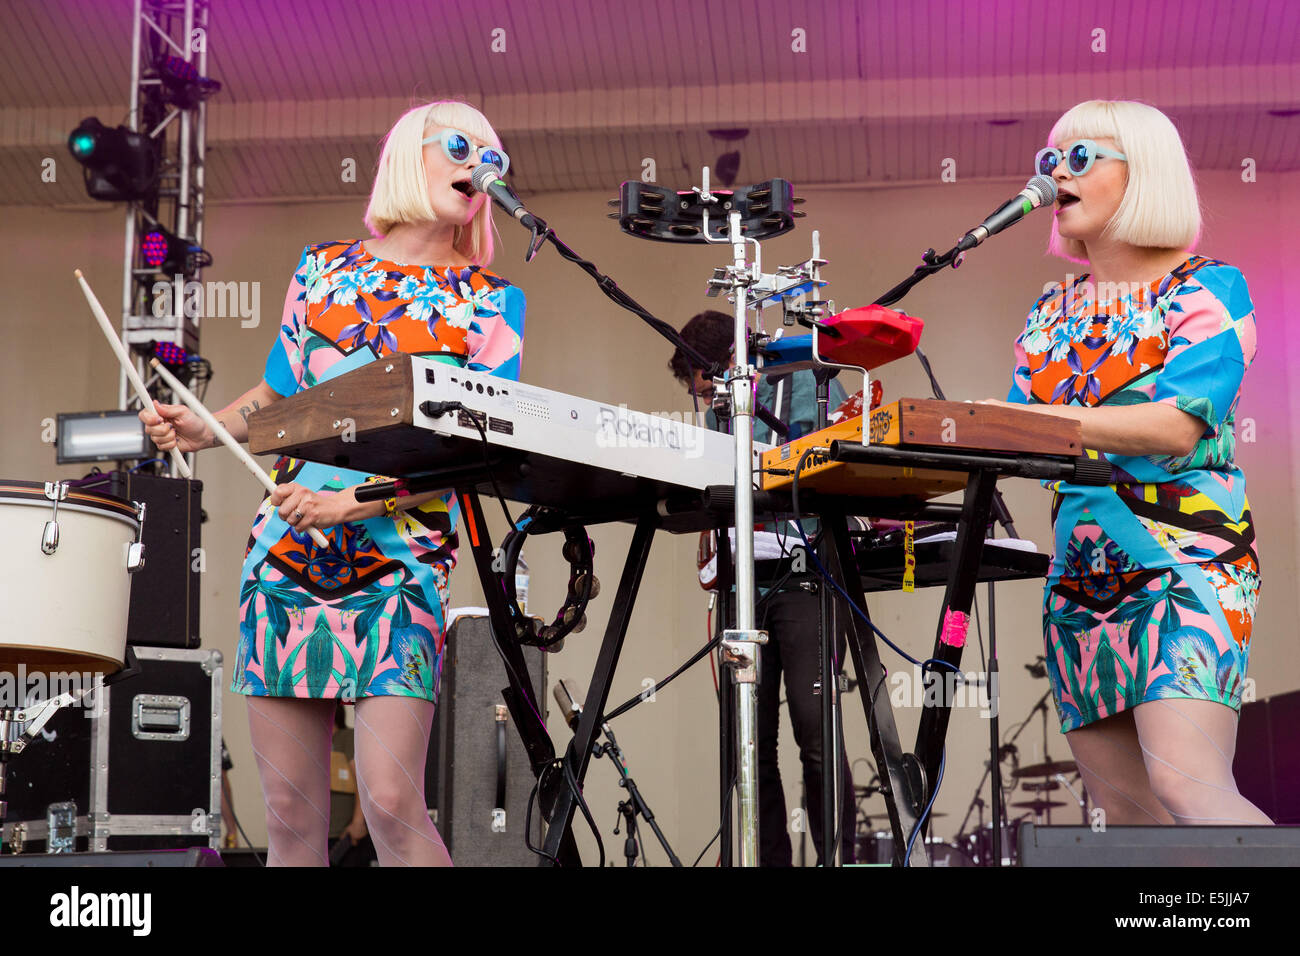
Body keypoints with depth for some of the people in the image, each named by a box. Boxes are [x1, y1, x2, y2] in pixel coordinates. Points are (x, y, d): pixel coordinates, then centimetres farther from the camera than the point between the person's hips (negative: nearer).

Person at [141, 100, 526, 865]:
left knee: (391, 799, -16)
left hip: (400, 562, -3)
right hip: (285, 547, 3)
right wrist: (204, 431, 3)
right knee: (291, 809, 4)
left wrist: (353, 501, -16)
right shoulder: (322, 267, 13)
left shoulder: (491, 301, 4)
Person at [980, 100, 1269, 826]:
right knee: (1124, 805, 4)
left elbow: (1178, 425, -17)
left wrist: (1021, 416, -23)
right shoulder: (1051, 315, 17)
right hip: (1081, 571, 7)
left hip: (1185, 559, -6)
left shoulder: (1208, 289, -2)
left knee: (1189, 786, -23)